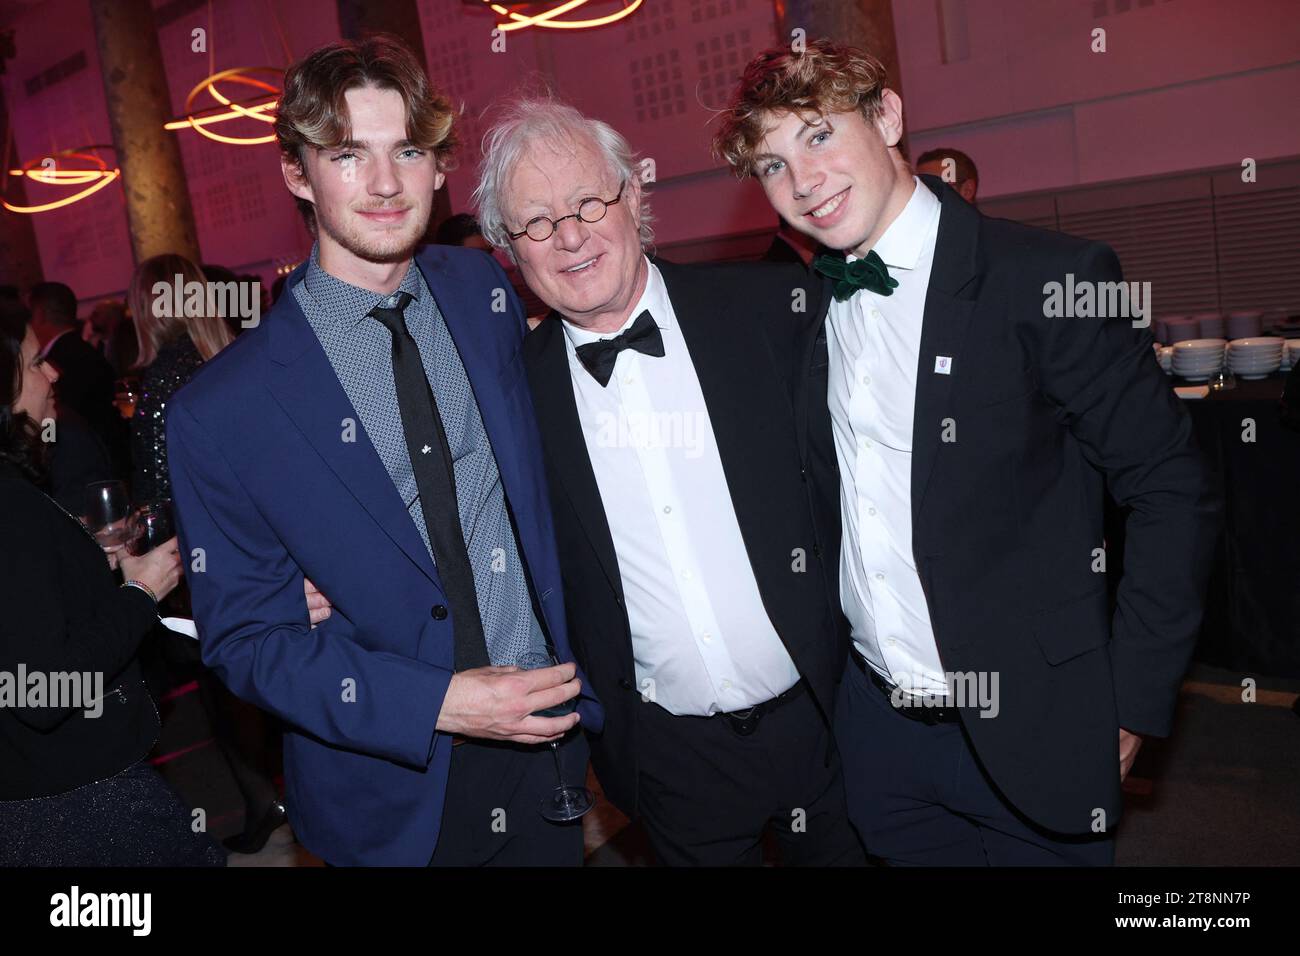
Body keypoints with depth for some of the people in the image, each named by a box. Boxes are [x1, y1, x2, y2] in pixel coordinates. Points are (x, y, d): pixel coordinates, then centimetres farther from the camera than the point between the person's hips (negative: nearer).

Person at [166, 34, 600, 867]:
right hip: (393, 797, -3)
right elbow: (243, 637, -9)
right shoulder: (221, 413, -16)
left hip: (546, 745, 4)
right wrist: (437, 703, -20)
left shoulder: (485, 292, -4)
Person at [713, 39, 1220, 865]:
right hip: (871, 719, 5)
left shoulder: (1049, 279, -16)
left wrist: (1132, 701, -12)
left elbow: (1175, 491, -12)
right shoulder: (810, 306, 2)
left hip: (1024, 726, -5)